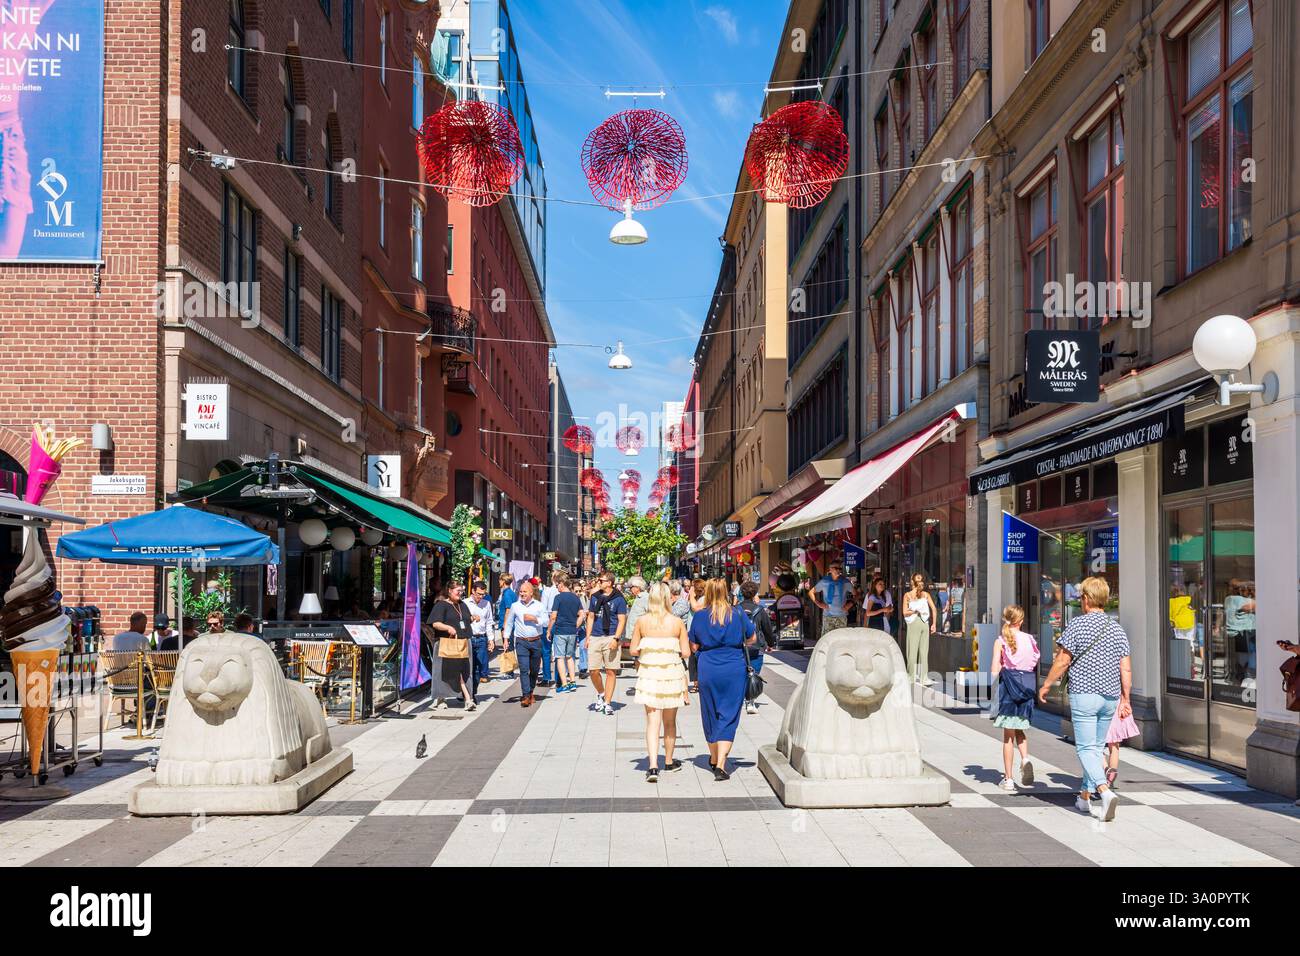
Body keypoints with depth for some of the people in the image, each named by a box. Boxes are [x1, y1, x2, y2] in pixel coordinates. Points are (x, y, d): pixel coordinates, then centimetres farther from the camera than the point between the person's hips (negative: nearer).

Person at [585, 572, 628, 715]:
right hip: (595, 638, 4)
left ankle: (608, 703, 6)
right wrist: (588, 636, 9)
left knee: (611, 671, -1)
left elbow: (622, 621, -4)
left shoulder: (618, 599, -1)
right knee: (594, 671, -1)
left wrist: (616, 638, -14)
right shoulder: (595, 597, 13)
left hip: (610, 638, -4)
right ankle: (601, 695, 25)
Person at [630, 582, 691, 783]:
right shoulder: (677, 622, -6)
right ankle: (669, 761, 33)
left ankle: (652, 766, -15)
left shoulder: (642, 621, -5)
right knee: (670, 722, 17)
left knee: (652, 721, 0)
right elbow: (686, 653, -5)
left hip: (649, 674, 0)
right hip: (671, 674, 0)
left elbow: (633, 650, -2)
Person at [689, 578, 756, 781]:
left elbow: (693, 647, 3)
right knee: (728, 717, 0)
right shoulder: (737, 614, -2)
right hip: (734, 669, -1)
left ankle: (714, 758, 34)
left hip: (708, 670, 1)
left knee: (711, 714, 18)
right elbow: (751, 639, 11)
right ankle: (720, 765, -12)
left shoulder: (699, 616, -3)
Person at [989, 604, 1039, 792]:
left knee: (1008, 735, 5)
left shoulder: (1001, 641, -6)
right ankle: (1025, 759, -3)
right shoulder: (1030, 639, 1)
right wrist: (1034, 689, 14)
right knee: (1020, 729, 23)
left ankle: (1008, 779, 9)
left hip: (1008, 687, -3)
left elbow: (995, 671, -11)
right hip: (1026, 688, 3)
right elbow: (1037, 667, 3)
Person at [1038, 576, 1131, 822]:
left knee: (1086, 748, -5)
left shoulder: (1077, 625, -9)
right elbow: (1125, 668, 5)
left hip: (1084, 694, -5)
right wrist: (1125, 699, 11)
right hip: (1110, 696, 6)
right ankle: (1085, 797, 23)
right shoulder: (1117, 629, 7)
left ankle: (1105, 791, -24)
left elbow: (1062, 661, -8)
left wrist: (1046, 685, 4)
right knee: (1097, 746, 15)